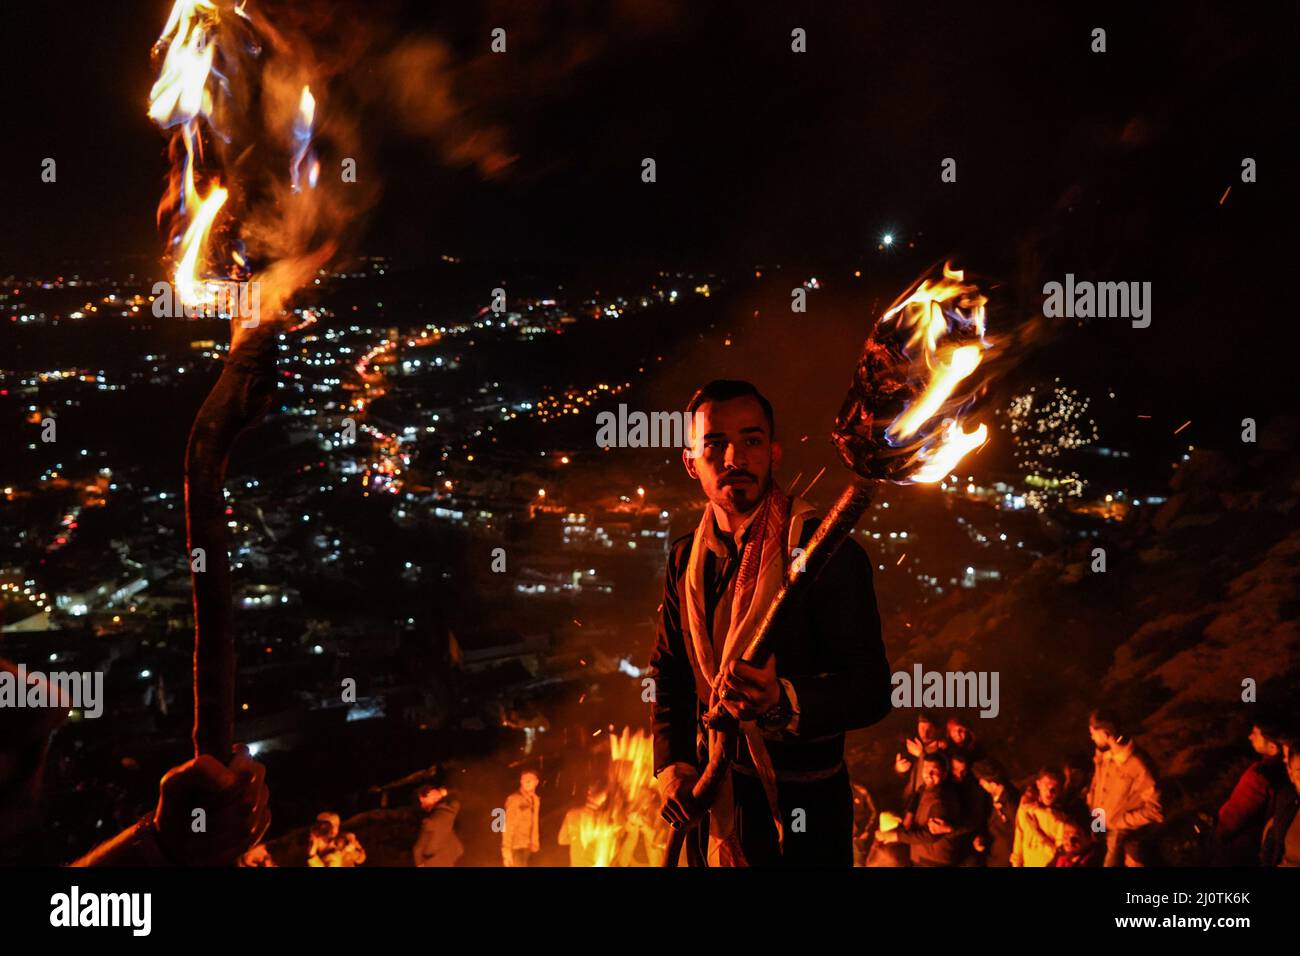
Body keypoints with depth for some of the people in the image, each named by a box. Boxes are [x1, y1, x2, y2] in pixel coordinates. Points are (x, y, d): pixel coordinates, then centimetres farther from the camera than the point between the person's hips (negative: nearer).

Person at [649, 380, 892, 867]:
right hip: (710, 803, 5)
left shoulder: (826, 550, -15)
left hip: (802, 806, -5)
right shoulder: (685, 558, 3)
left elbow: (871, 688, -21)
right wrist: (673, 764, 0)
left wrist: (782, 700, -38)